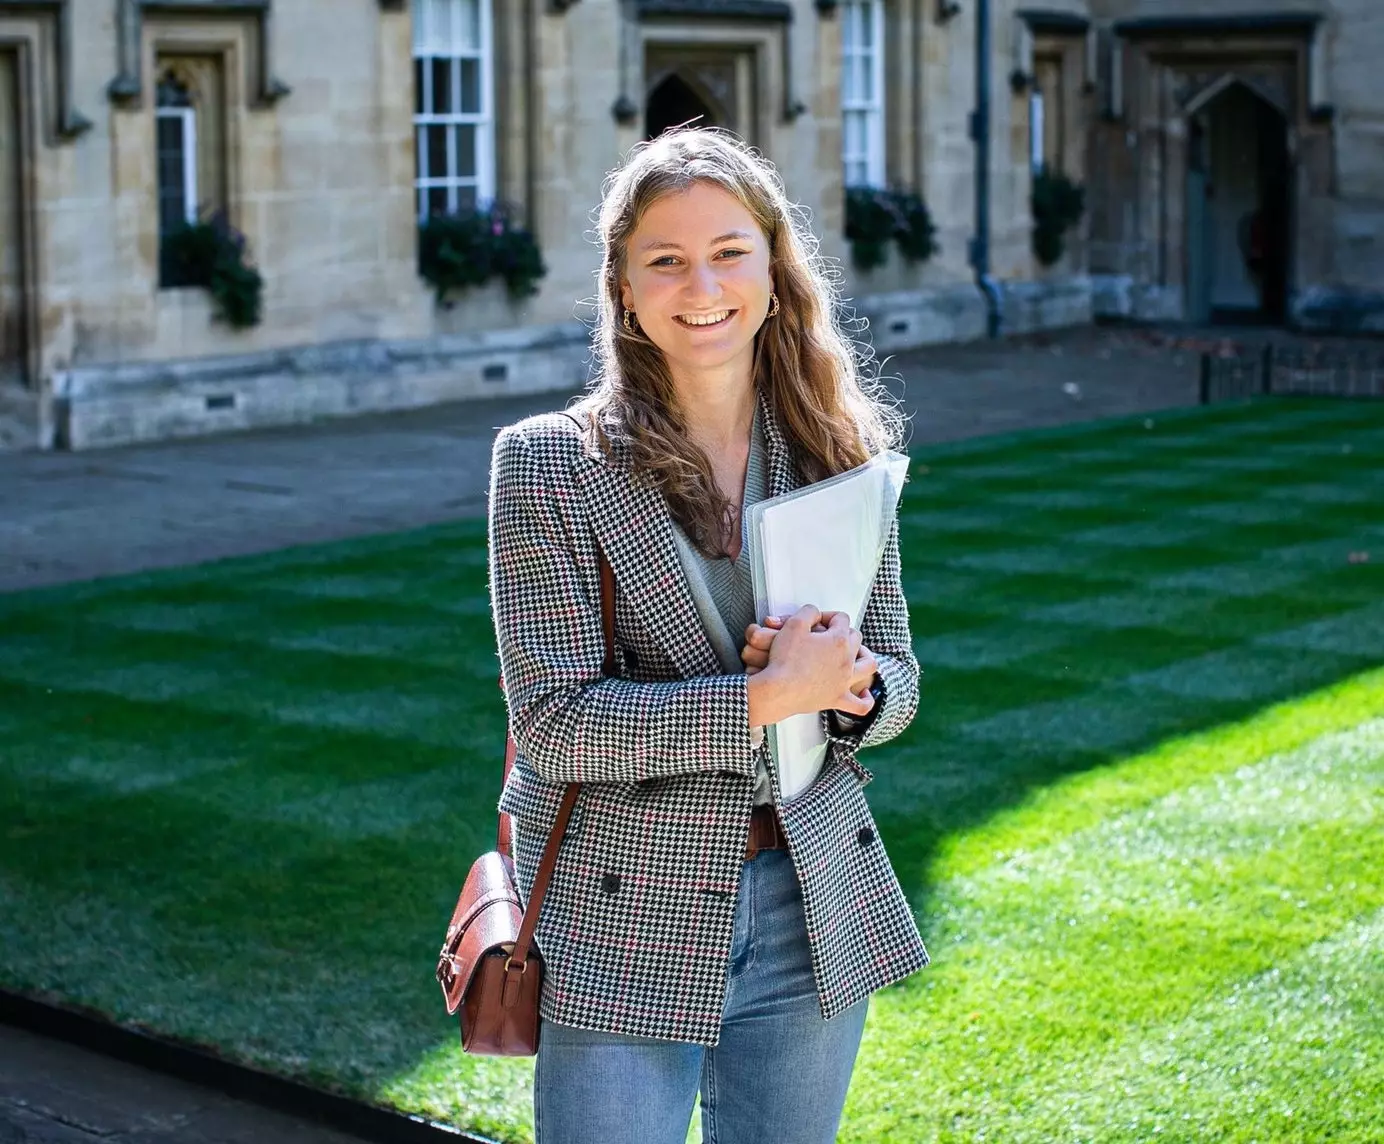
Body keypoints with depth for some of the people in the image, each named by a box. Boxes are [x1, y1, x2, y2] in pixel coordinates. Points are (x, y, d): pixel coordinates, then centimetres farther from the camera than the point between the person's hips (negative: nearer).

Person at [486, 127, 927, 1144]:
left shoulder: (840, 450, 3)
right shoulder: (549, 463, -9)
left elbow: (897, 672, 8)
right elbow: (552, 720, -15)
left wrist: (852, 688, -15)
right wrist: (764, 699, -23)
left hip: (815, 908, 4)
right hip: (624, 921, -4)